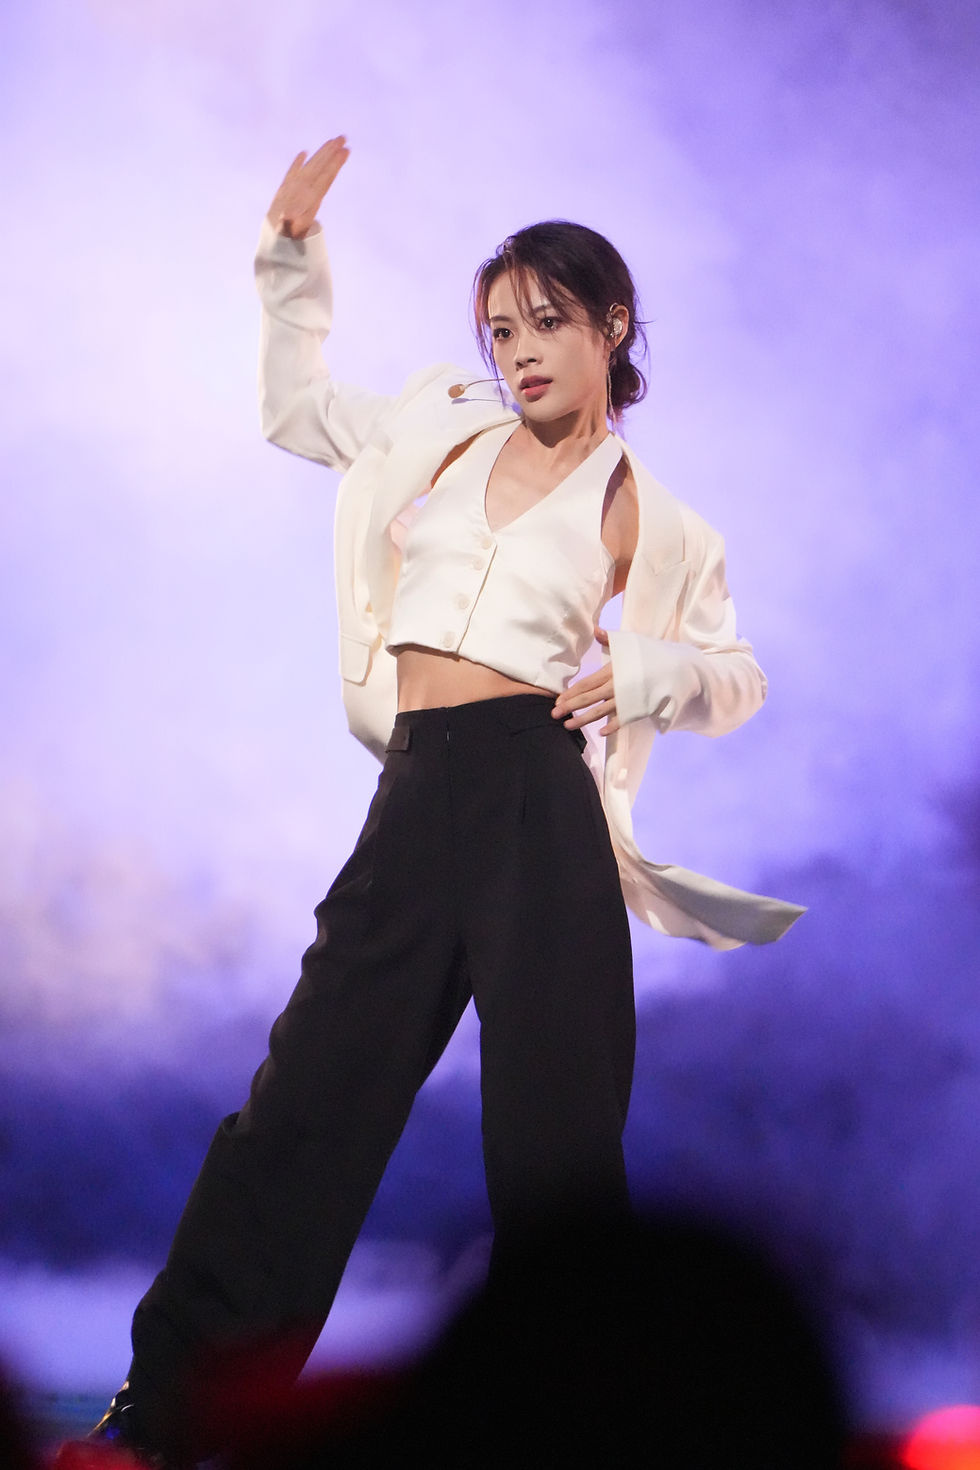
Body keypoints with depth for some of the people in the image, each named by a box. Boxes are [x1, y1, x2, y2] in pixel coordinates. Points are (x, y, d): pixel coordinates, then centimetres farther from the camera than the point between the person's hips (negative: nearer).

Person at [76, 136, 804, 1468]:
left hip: (539, 794, -3)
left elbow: (739, 677, 12)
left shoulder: (645, 516, 6)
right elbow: (294, 404, 28)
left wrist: (646, 673, -8)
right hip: (419, 797, 3)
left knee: (555, 1130, -2)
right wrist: (292, 255, 21)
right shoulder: (446, 432, 16)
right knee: (311, 1093, 4)